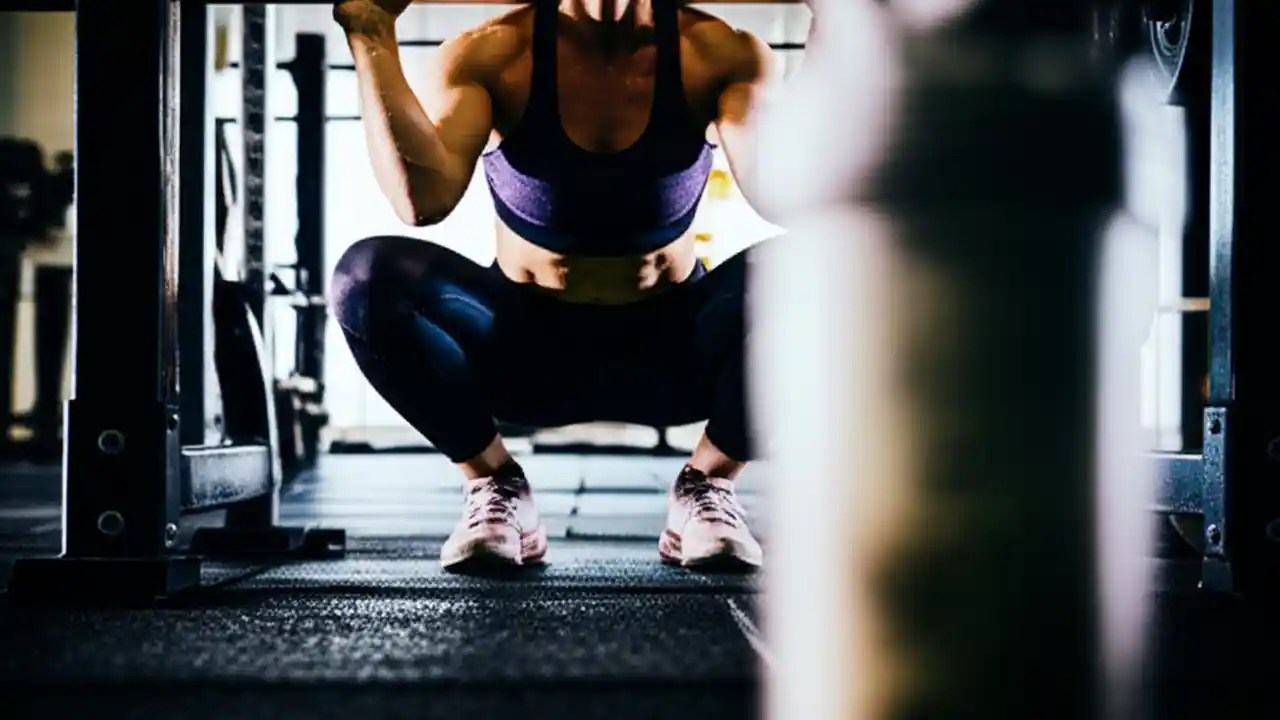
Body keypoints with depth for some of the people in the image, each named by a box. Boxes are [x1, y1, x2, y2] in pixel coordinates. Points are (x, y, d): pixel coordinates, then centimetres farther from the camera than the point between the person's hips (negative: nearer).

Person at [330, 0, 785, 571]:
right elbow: (422, 199, -31)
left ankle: (707, 484, -5)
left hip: (672, 352, 0)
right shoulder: (490, 54, -13)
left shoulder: (720, 53, -11)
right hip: (524, 348, 0)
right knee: (371, 275, -28)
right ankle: (494, 483, -5)